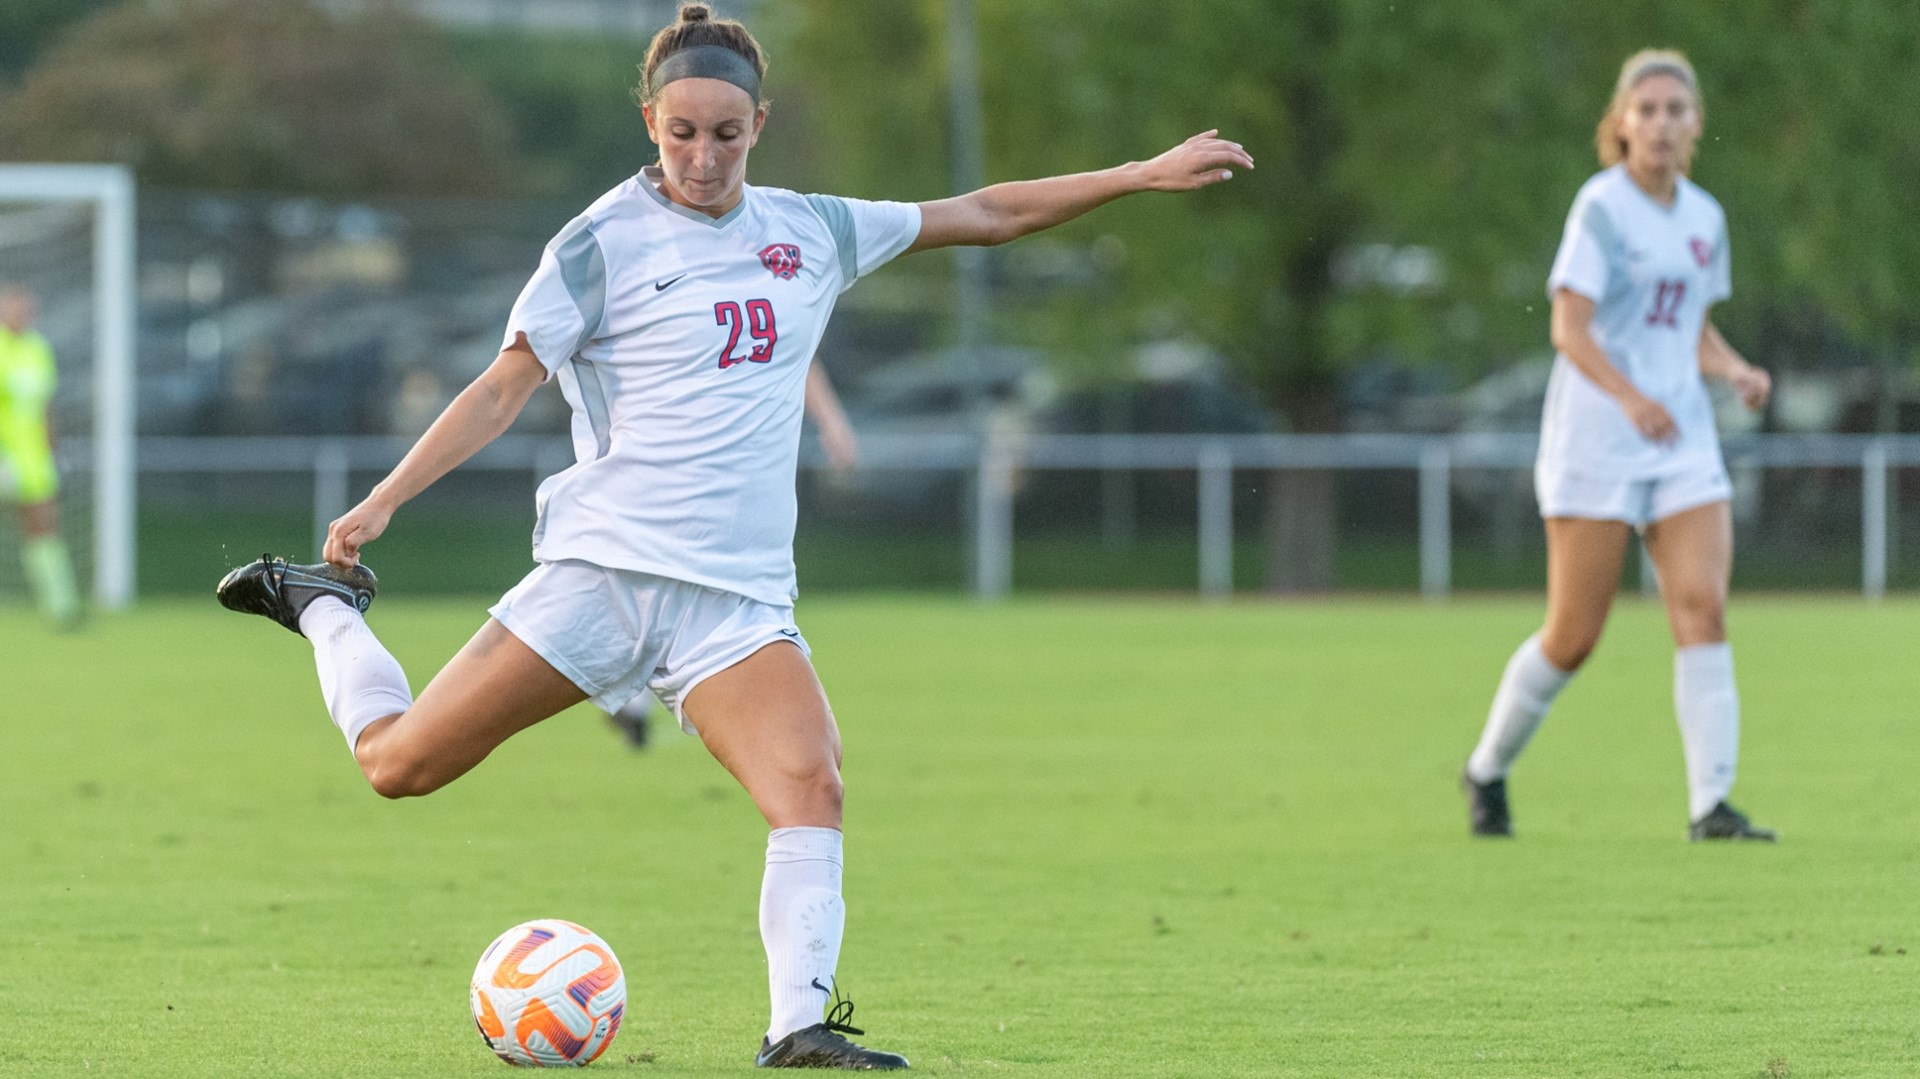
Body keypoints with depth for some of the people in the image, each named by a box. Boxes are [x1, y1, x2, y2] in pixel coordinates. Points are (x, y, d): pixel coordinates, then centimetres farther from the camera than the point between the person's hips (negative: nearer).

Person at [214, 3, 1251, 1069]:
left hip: (738, 600, 3)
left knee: (811, 785, -23)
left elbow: (984, 214, 21)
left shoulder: (812, 231, 11)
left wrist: (1144, 174, 19)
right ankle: (325, 607, 23)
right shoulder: (605, 242, -2)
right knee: (400, 764, -4)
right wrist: (384, 499, -15)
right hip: (601, 569, -3)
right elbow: (506, 384, -4)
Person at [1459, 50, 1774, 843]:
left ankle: (1711, 804, -13)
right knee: (1574, 636, -1)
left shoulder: (1704, 218, 11)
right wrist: (1629, 397, -32)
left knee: (1703, 607, -10)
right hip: (1595, 441, -6)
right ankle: (1487, 771, 22)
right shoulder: (1602, 206, -9)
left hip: (1682, 437, 6)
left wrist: (1737, 370, 0)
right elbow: (1569, 328, -16)